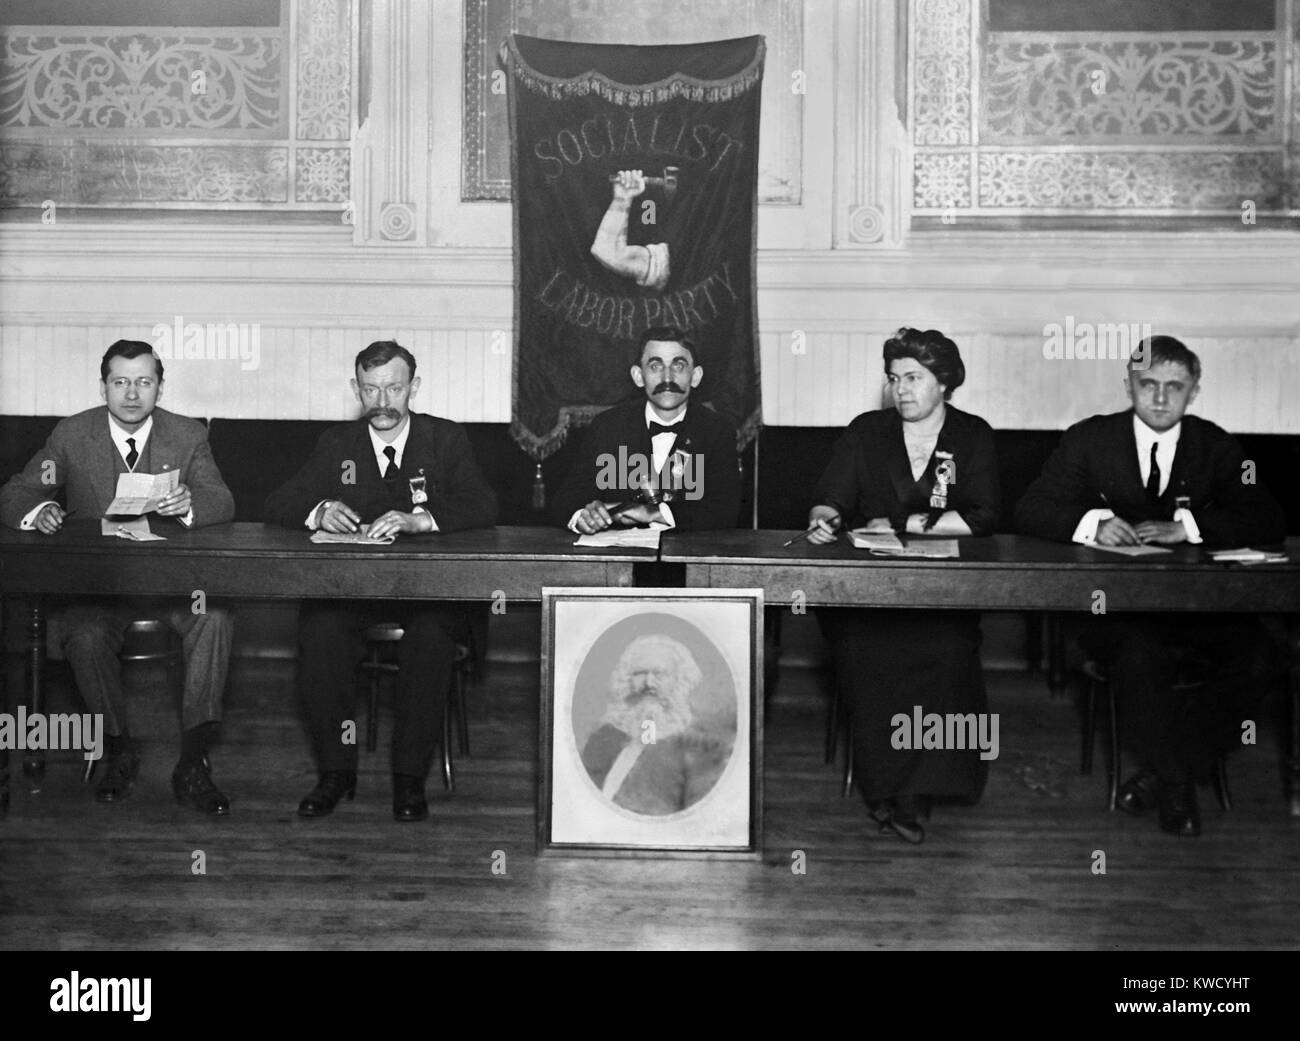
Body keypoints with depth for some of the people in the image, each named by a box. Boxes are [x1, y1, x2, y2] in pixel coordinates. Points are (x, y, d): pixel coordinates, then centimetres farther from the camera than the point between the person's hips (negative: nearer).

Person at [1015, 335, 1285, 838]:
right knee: (1139, 655, -35)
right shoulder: (1089, 439, 6)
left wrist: (1187, 527, -19)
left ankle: (1158, 777, -11)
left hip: (1199, 607, 2)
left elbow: (1269, 522, -3)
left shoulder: (1216, 447, 9)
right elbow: (1029, 512, -4)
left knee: (1253, 658, -26)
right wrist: (1091, 523, -24)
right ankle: (1175, 784, -11)